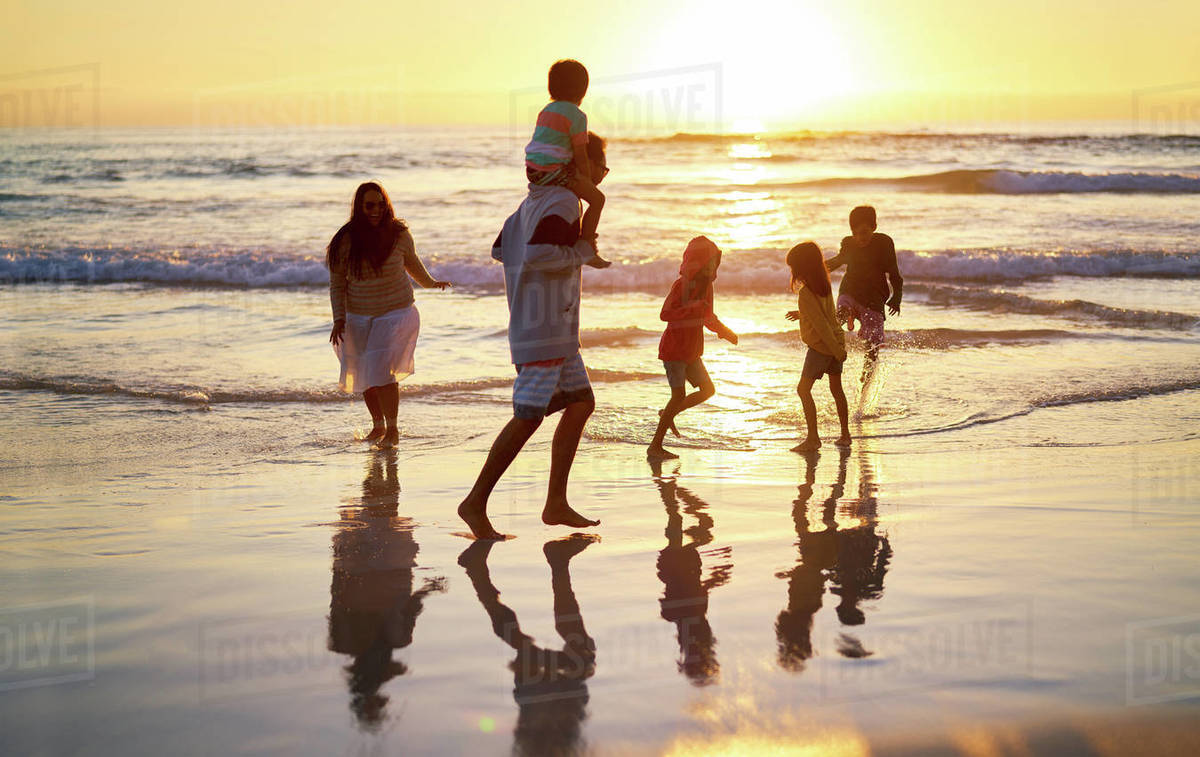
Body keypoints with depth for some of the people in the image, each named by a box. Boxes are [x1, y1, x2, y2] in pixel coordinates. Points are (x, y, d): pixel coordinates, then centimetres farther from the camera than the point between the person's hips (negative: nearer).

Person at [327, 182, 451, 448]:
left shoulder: (399, 234, -7)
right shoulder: (345, 241, -8)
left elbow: (411, 261, 15)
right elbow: (337, 283, 0)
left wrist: (431, 283, 26)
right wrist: (339, 319, -7)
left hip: (396, 313, -2)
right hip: (359, 317, 2)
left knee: (381, 370, -17)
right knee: (365, 376, 11)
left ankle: (392, 430, -6)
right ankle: (377, 425, 32)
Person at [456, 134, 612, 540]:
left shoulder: (534, 201, 14)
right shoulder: (564, 203, -15)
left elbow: (500, 249, 17)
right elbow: (537, 254, -28)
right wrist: (581, 251, -13)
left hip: (558, 329, 10)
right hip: (544, 328, -10)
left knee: (580, 403, 9)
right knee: (528, 417, -8)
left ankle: (556, 504, 10)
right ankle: (476, 502, 0)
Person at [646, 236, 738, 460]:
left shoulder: (706, 285, 8)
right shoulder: (681, 285, -16)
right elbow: (665, 314, -27)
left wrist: (726, 332, 20)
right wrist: (693, 307, -32)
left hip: (692, 351, 8)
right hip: (673, 348, -8)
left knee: (708, 390, 8)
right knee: (679, 395, -12)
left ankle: (668, 414, 25)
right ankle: (655, 446, -5)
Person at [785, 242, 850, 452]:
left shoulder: (805, 293, -19)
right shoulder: (825, 285, 6)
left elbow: (821, 324, -22)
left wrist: (836, 350, -21)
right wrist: (802, 314, 27)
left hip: (821, 346, -9)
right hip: (837, 340, 9)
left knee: (803, 389, -5)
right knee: (836, 389, 16)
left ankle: (813, 438, -8)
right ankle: (845, 435, 21)